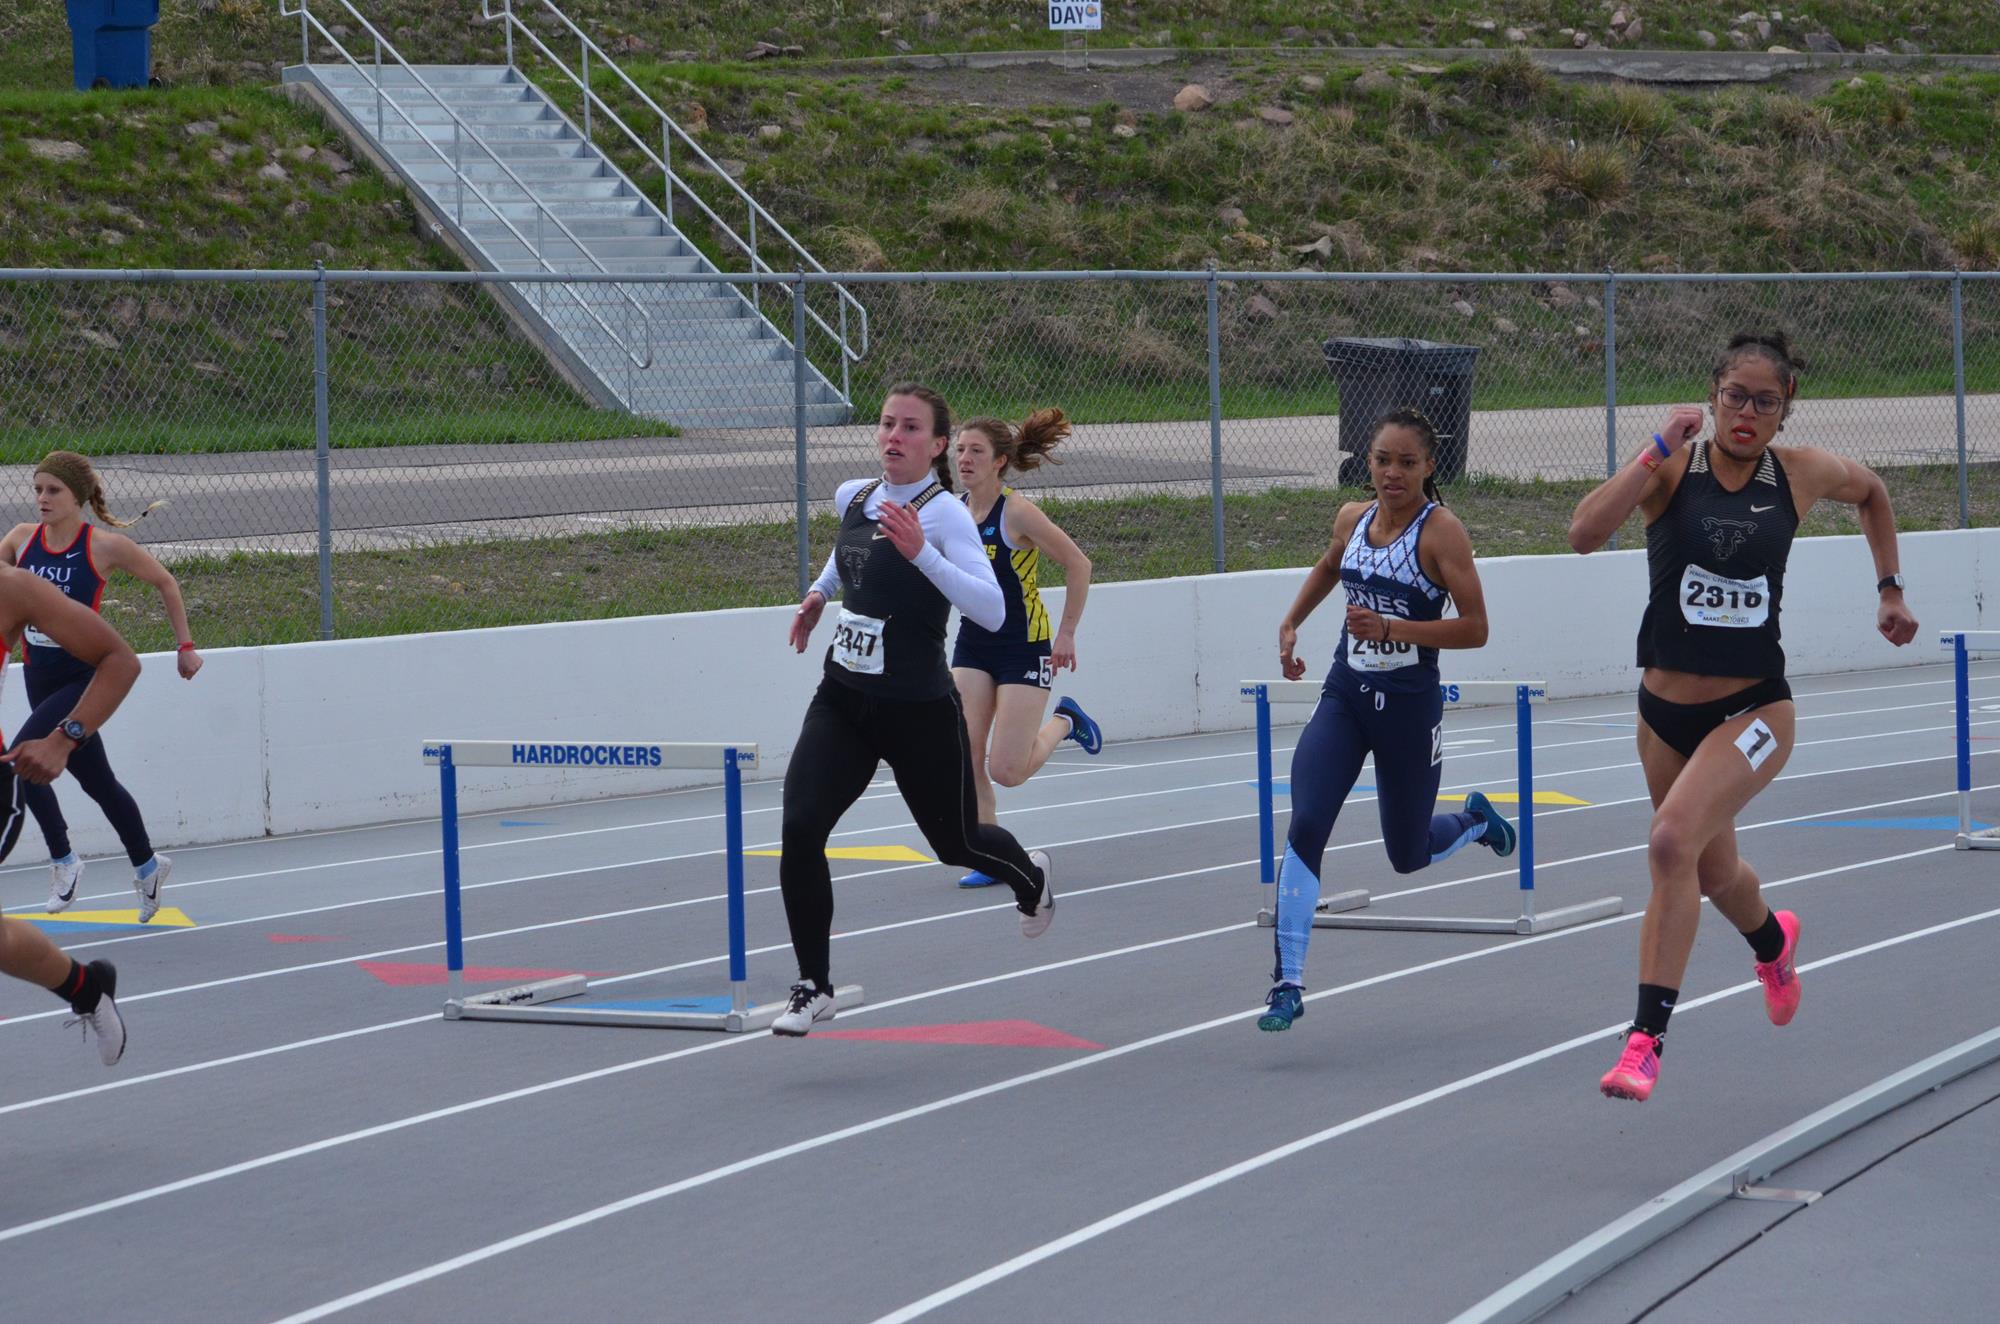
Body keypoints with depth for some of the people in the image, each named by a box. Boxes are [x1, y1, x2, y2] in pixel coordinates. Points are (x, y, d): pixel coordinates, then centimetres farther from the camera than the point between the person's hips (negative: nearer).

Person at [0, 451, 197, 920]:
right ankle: (146, 866, 32)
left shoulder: (105, 545, -11)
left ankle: (62, 860, -6)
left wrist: (185, 646, 5)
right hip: (40, 676, 6)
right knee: (96, 780, 16)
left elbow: (165, 582, 2)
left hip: (87, 675, -6)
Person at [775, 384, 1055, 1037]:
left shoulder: (944, 514, -16)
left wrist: (920, 553, -35)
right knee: (799, 828, -14)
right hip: (842, 701, 5)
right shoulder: (852, 497, 5)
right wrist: (819, 592, 19)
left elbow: (991, 611, -28)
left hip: (919, 711, -5)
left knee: (955, 841, 14)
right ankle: (813, 987, -3)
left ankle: (1030, 876, 52)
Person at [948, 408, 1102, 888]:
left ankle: (1064, 722, 21)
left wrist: (1067, 634, -9)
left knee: (1006, 771, -8)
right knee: (964, 759, -7)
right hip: (972, 646, 5)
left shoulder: (1017, 512, -17)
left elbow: (1078, 565, -11)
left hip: (1025, 648, -5)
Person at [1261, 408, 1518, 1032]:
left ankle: (1476, 820, 47)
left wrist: (1390, 627, -26)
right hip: (1345, 694, 4)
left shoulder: (1441, 531, -14)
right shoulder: (1353, 518, 3)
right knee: (1305, 827, -17)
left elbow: (1474, 628, -18)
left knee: (1408, 857, 11)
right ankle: (1287, 984, -16)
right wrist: (1291, 623, 17)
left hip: (1410, 704, -4)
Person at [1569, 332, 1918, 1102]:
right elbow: (1584, 533, -24)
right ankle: (1774, 943, 57)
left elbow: (1871, 494, 22)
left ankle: (1646, 1038, -21)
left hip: (1754, 711, -2)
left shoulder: (1804, 474, -2)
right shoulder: (1672, 471, -7)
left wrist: (1889, 589, 21)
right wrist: (1659, 452, -27)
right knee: (1712, 875, 20)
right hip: (1666, 711, 2)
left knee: (1674, 840, -26)